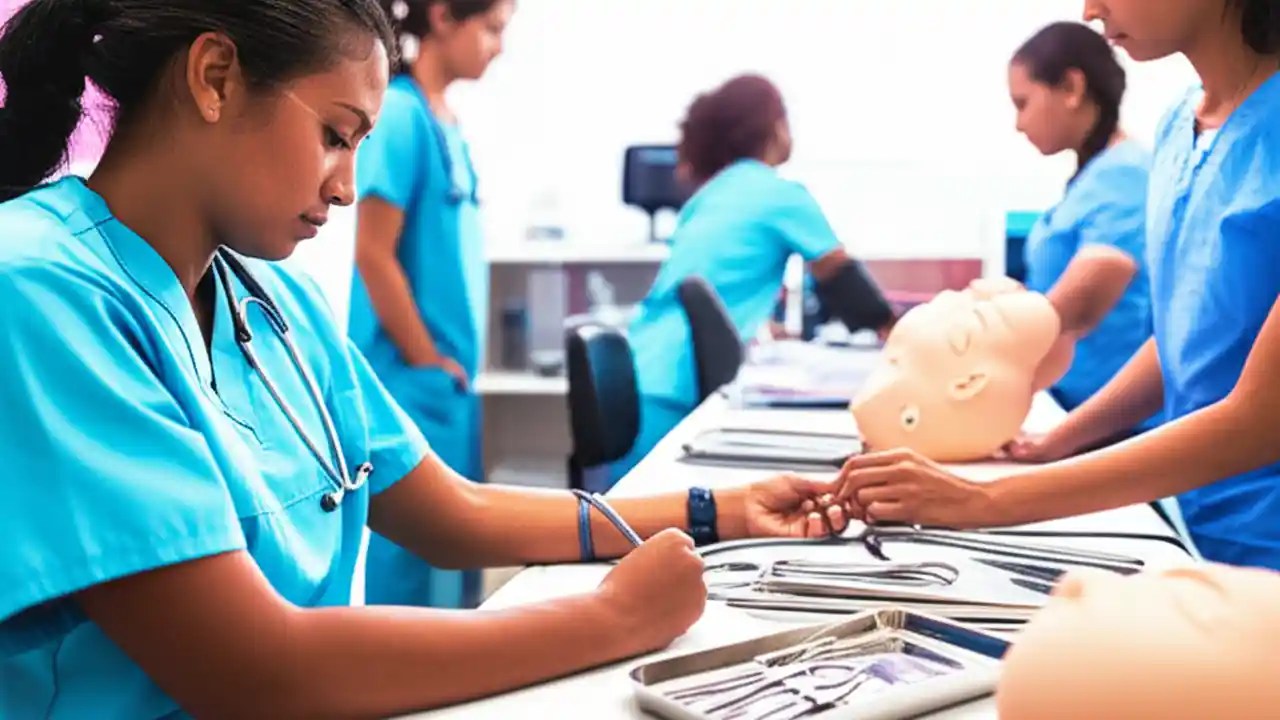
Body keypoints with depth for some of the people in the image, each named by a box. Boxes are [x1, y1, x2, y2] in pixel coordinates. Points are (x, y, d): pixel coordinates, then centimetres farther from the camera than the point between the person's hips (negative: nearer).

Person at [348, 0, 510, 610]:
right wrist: (427, 361, -12)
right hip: (412, 382, -9)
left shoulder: (444, 119, 11)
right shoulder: (401, 114, -14)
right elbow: (372, 253, -18)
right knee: (409, 564, -2)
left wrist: (455, 367, 15)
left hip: (447, 381, 9)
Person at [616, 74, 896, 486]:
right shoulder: (781, 195, -3)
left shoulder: (711, 194, 20)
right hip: (668, 394, -8)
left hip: (642, 381, 8)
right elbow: (841, 278, 2)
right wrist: (894, 331, 15)